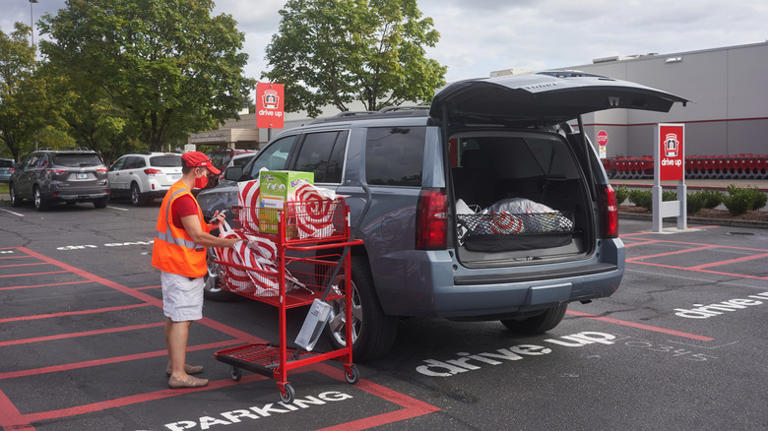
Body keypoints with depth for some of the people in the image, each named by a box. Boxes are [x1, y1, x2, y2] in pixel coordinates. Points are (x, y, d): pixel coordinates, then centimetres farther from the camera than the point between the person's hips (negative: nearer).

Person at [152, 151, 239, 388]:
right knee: (181, 319, -9)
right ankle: (178, 374, -6)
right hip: (182, 268, -11)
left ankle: (174, 364, 28)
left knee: (174, 317, 17)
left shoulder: (175, 192, 16)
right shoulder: (183, 197, -19)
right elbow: (197, 236, -23)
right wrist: (228, 242, -18)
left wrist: (210, 225, 8)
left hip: (173, 265, 11)